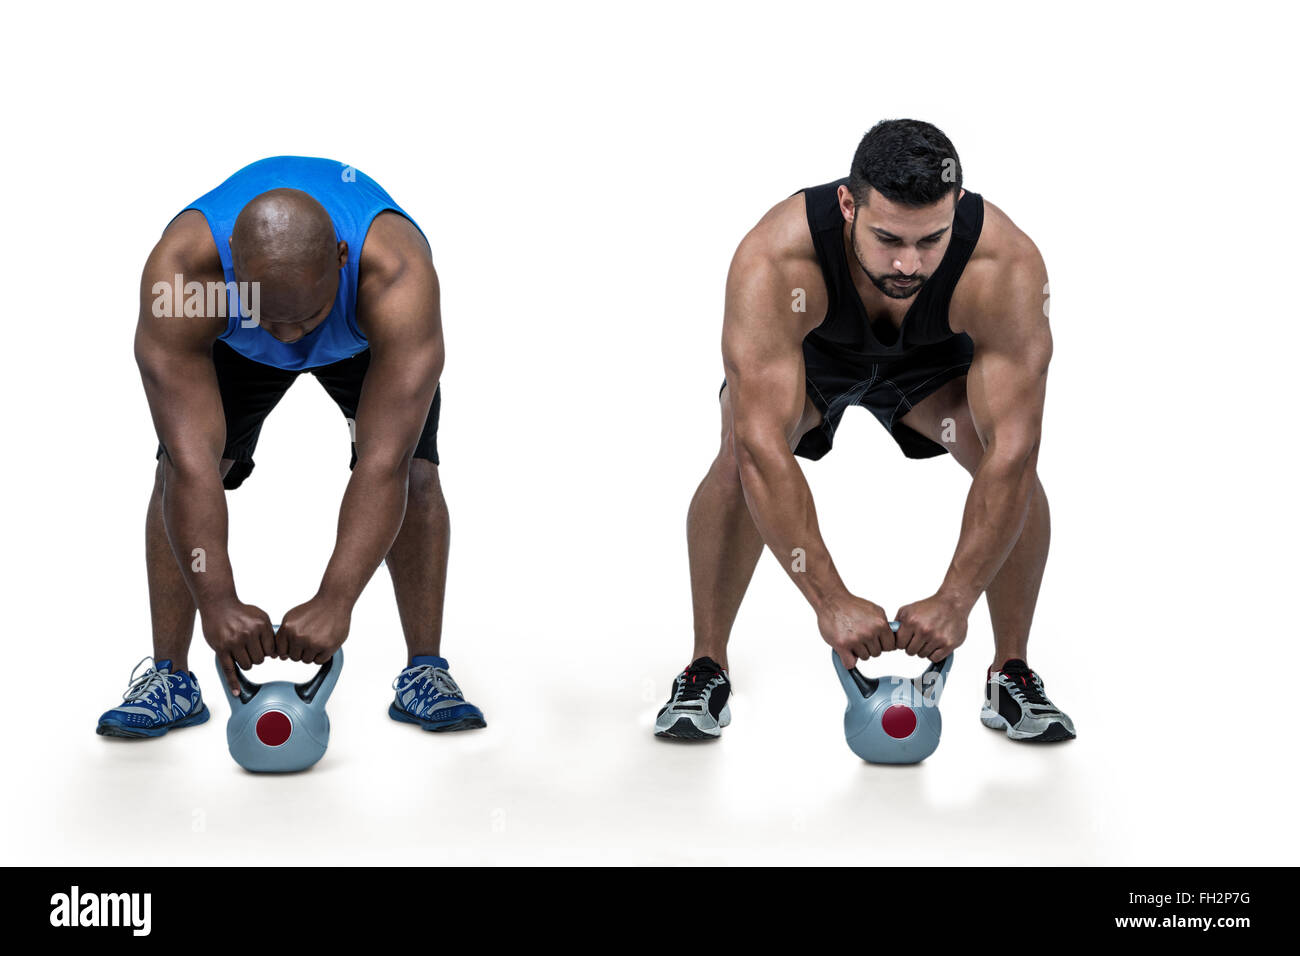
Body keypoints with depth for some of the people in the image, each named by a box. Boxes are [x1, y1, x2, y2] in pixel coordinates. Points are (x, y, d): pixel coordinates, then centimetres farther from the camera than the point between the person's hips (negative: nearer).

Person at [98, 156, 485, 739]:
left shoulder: (398, 276, -46)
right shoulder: (180, 270, -43)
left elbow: (382, 464, -47)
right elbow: (193, 461, -44)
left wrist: (334, 601, -54)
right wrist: (217, 603, -50)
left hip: (369, 335, -1)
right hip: (232, 341, 1)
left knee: (415, 472, -16)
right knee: (179, 469, -12)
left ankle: (426, 673, -3)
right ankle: (168, 677, -1)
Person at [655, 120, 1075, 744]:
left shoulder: (1007, 267, -40)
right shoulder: (772, 264, -44)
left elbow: (1012, 451, -39)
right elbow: (763, 446, -46)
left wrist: (954, 600, -42)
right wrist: (831, 601, -48)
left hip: (934, 358, 1)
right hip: (801, 352, -1)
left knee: (1013, 463, -23)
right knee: (743, 456, -28)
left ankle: (1011, 676, -3)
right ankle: (706, 670, -10)